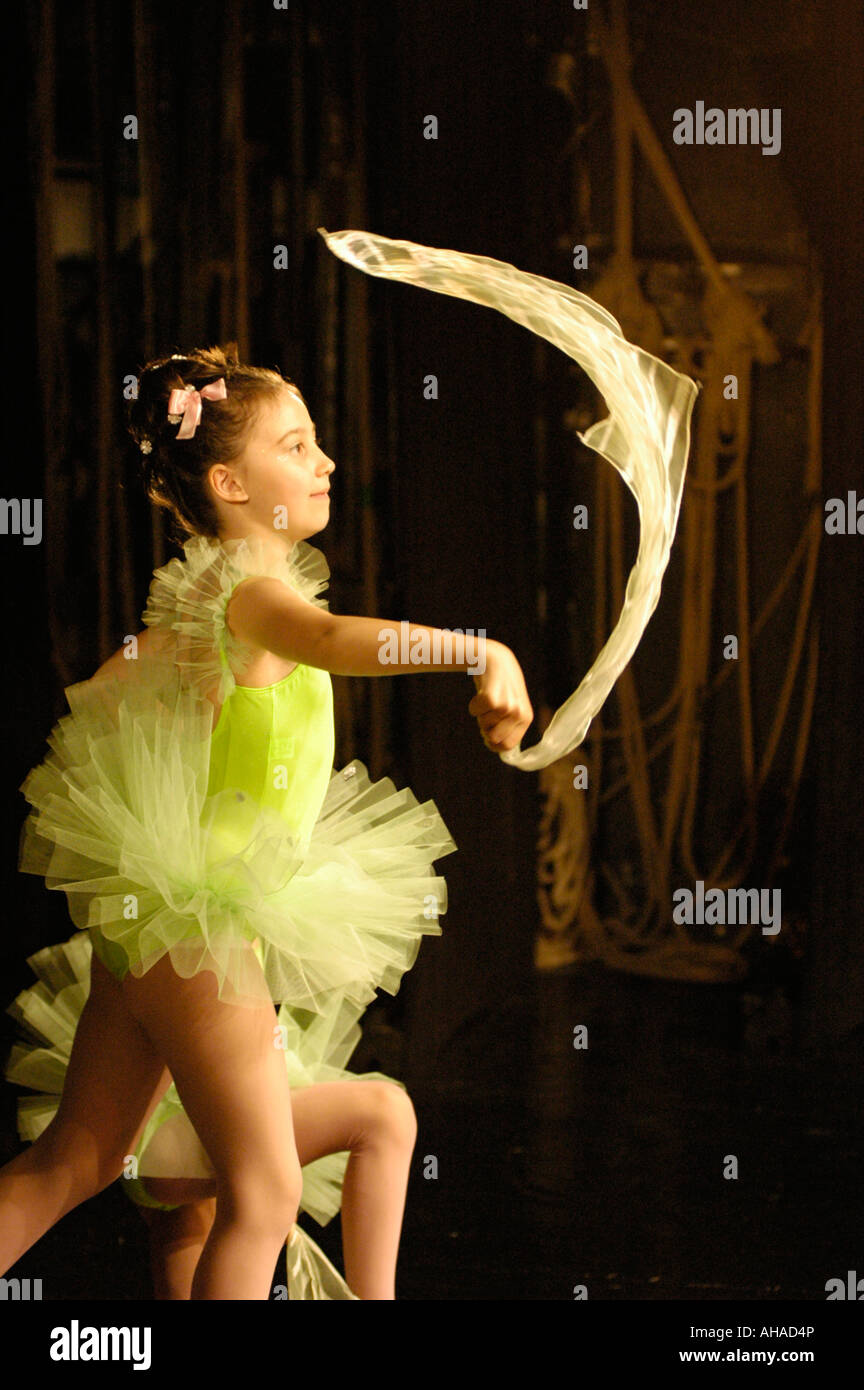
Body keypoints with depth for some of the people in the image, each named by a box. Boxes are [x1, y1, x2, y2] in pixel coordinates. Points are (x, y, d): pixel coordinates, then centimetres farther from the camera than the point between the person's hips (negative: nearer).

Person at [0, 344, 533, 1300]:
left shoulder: (206, 594, 12)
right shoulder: (249, 586, -16)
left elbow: (105, 690, 23)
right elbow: (331, 638, -40)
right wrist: (482, 653, -50)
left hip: (153, 913, 10)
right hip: (194, 915, -10)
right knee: (263, 1193, -4)